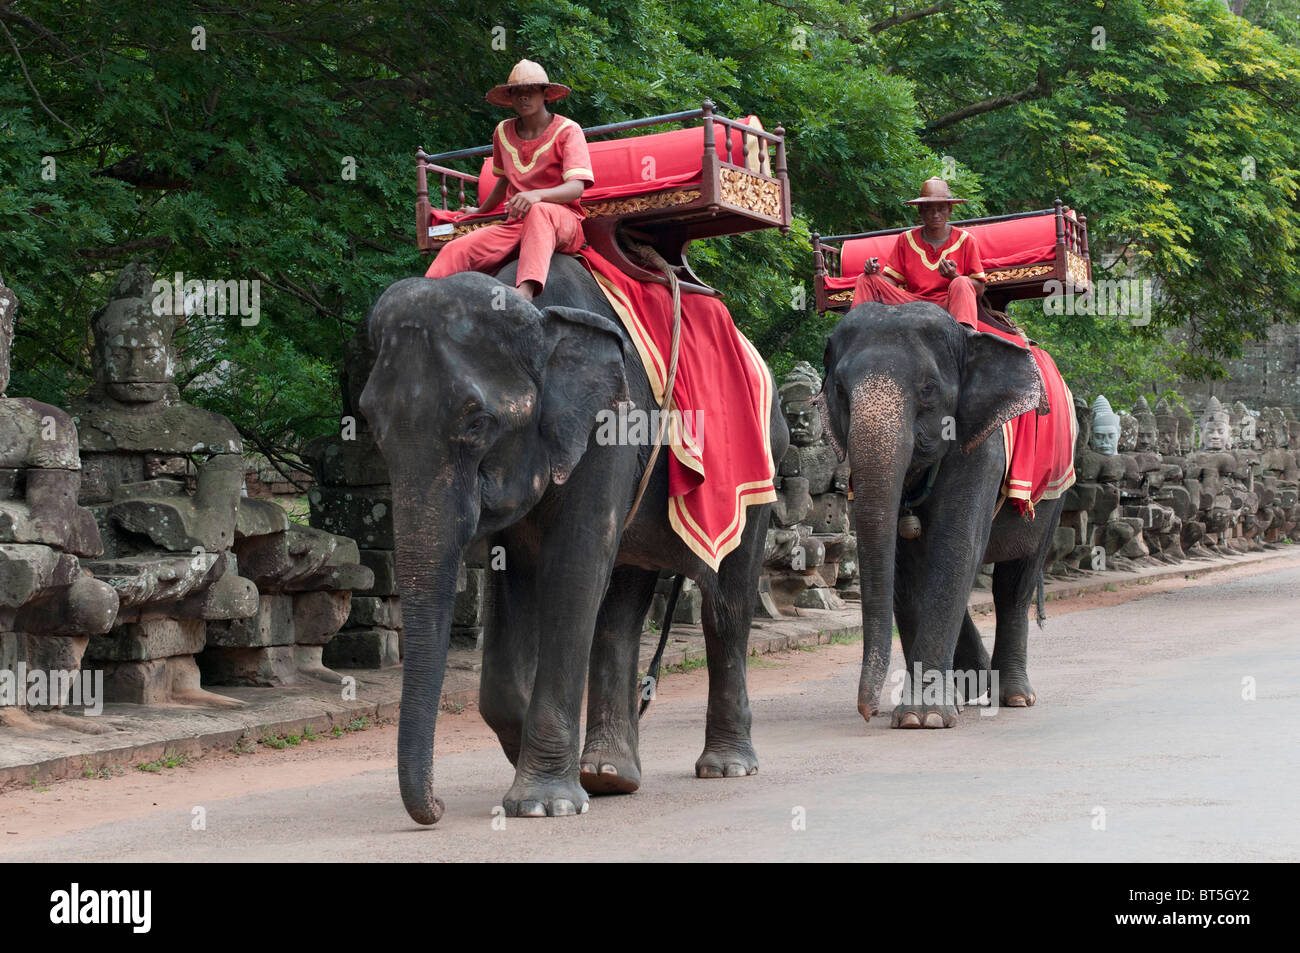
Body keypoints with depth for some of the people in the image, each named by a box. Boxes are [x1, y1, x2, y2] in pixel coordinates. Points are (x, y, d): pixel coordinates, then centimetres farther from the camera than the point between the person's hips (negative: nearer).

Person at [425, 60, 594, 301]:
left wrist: (536, 195, -34)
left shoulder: (567, 131, -1)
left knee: (539, 212, -42)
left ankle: (525, 290, -63)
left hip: (562, 222, -5)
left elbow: (576, 187, -15)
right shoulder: (503, 132, 14)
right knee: (455, 251, -19)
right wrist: (481, 211, 45)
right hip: (516, 225, 5)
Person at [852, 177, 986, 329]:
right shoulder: (906, 239, 12)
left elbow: (979, 288, 3)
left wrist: (954, 277, -15)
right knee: (865, 280, -9)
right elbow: (892, 281, 12)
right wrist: (876, 274, -11)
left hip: (947, 305, -3)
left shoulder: (965, 240, 5)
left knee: (962, 283, -34)